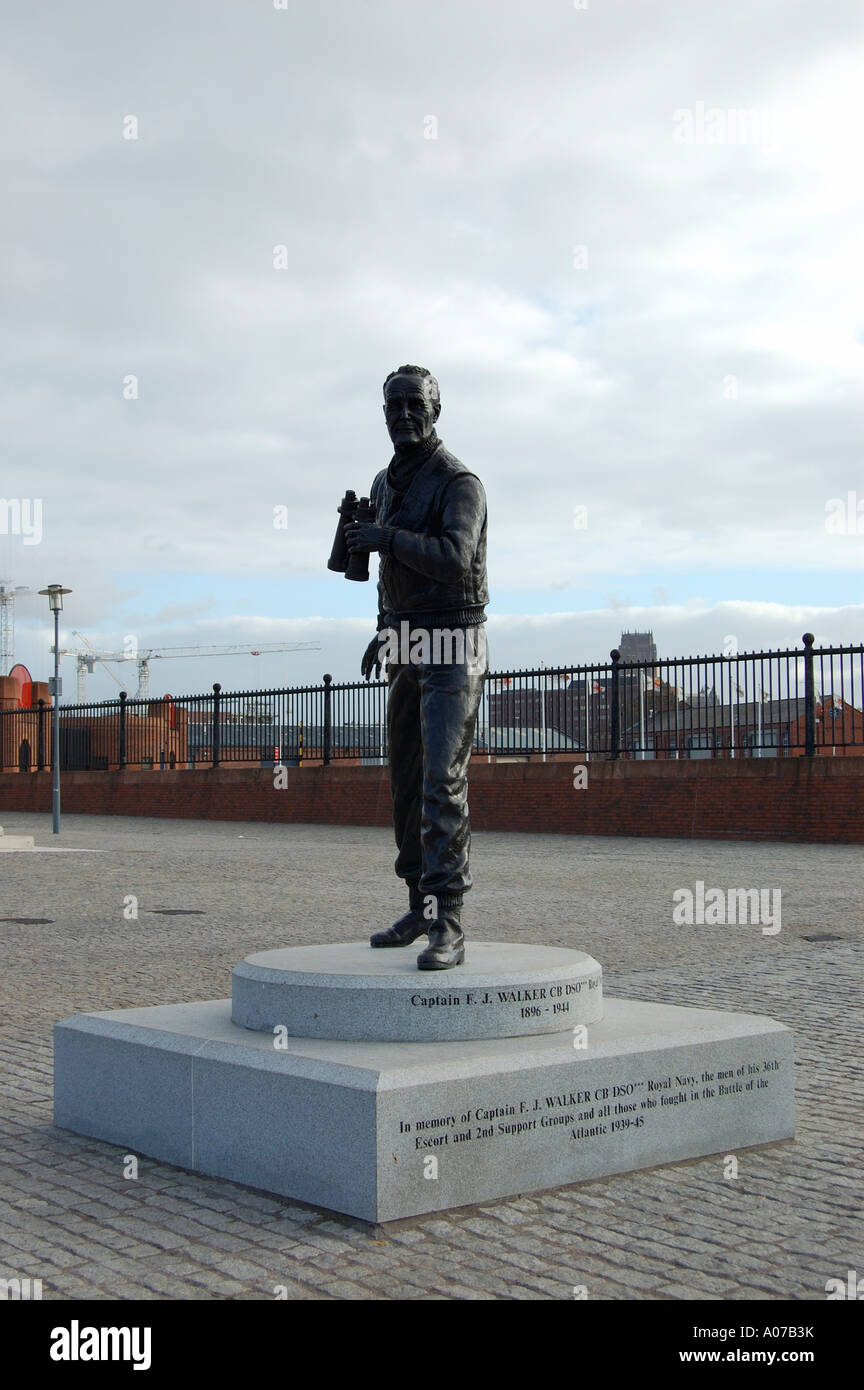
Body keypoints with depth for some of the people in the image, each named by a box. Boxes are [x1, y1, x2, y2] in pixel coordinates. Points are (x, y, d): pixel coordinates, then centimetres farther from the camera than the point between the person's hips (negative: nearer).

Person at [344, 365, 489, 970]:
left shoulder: (460, 483, -12)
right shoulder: (386, 484, 15)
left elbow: (453, 558, -28)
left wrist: (383, 537, -19)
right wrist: (384, 631, 22)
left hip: (453, 650, -8)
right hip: (407, 650, 9)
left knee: (443, 781, -18)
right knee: (408, 782, 11)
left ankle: (448, 927, -19)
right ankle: (422, 908, 22)